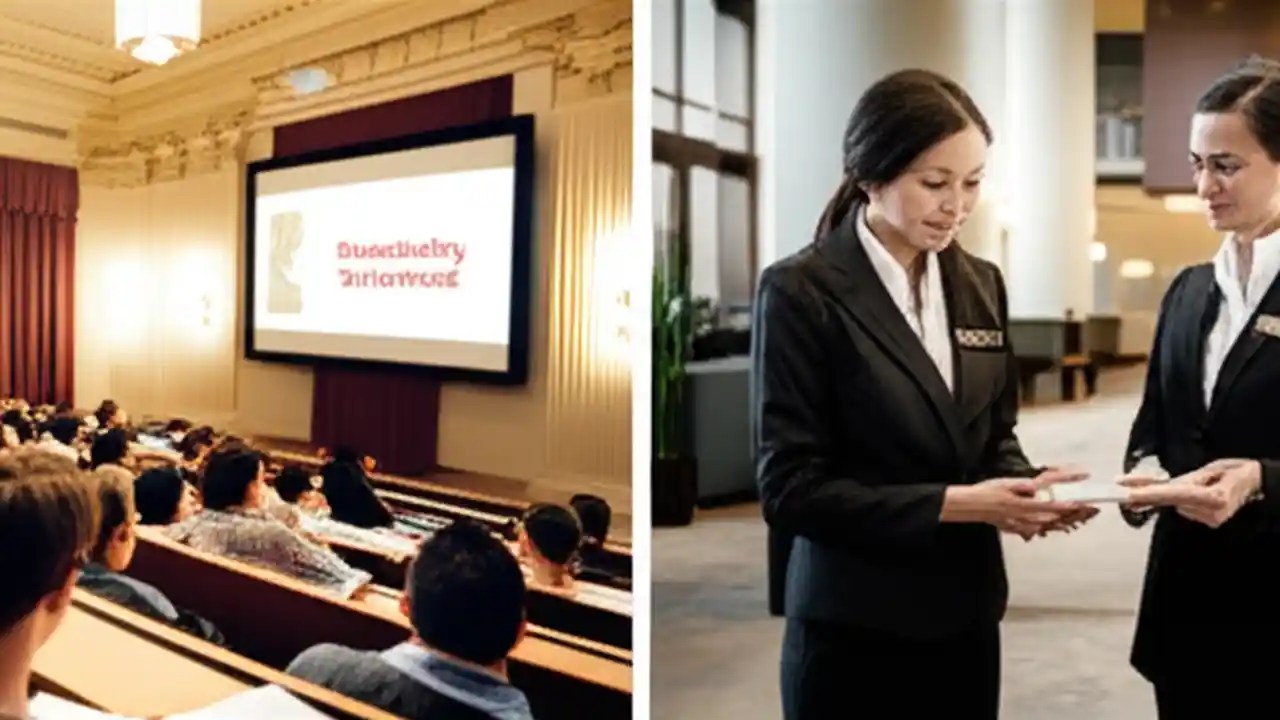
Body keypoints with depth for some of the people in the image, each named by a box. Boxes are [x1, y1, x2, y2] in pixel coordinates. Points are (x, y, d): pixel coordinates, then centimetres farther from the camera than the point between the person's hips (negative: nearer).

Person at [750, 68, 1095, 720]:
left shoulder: (981, 284, 5)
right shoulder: (800, 292, -14)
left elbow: (995, 435, 12)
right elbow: (790, 486, -16)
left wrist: (1026, 485, -9)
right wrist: (953, 503, -21)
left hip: (968, 615, 6)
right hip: (854, 631, -5)